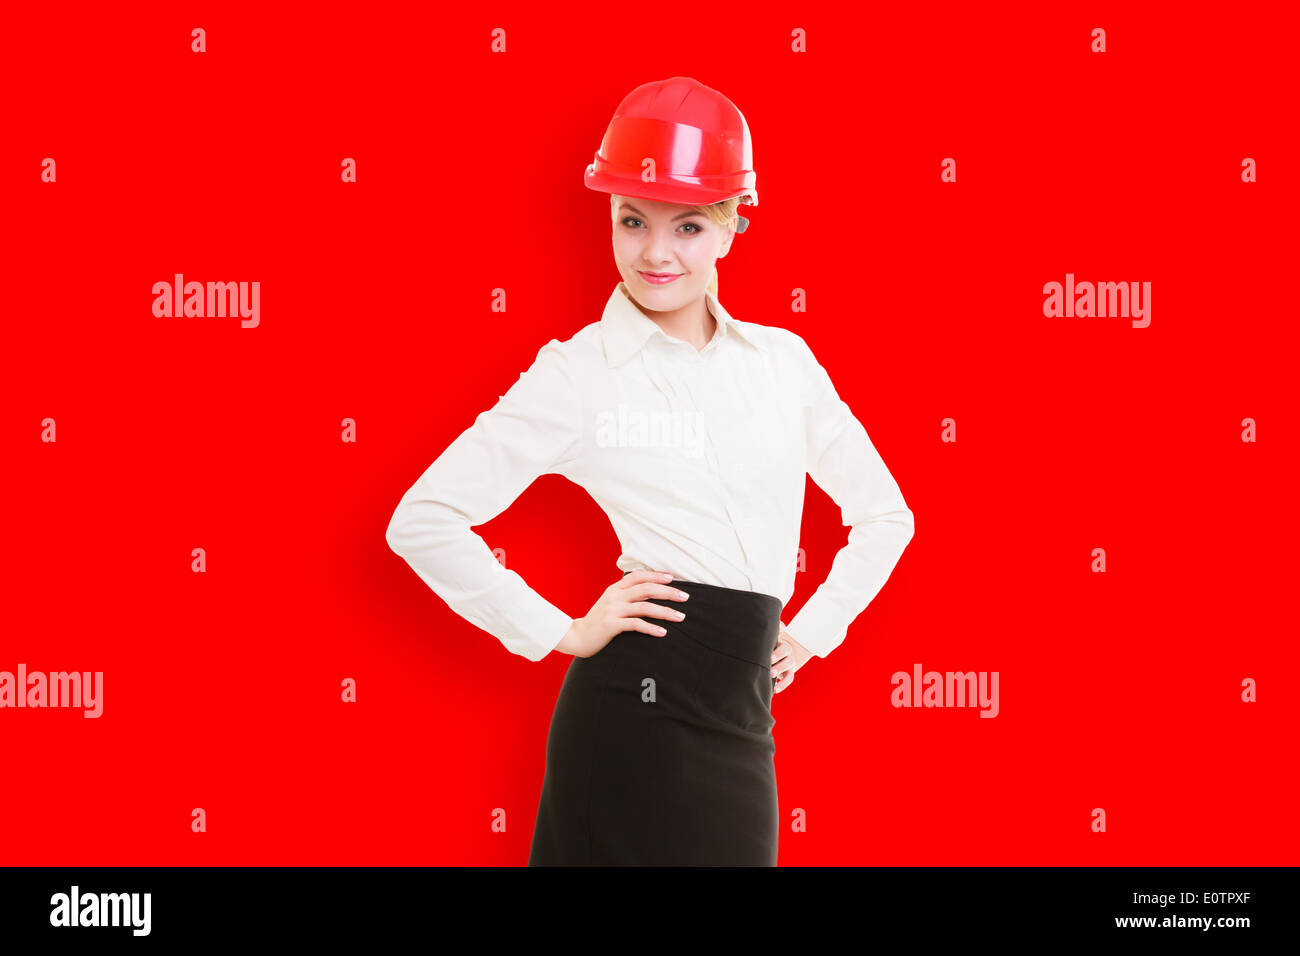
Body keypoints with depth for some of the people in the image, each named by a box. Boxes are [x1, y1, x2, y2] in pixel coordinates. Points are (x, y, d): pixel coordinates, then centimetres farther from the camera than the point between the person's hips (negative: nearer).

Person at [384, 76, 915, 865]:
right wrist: (562, 634, -8)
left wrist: (812, 631, 10)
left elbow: (884, 514, 20)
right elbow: (422, 521, -7)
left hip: (742, 721, 4)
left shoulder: (784, 360, 8)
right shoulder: (578, 372, -3)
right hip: (638, 707, -4)